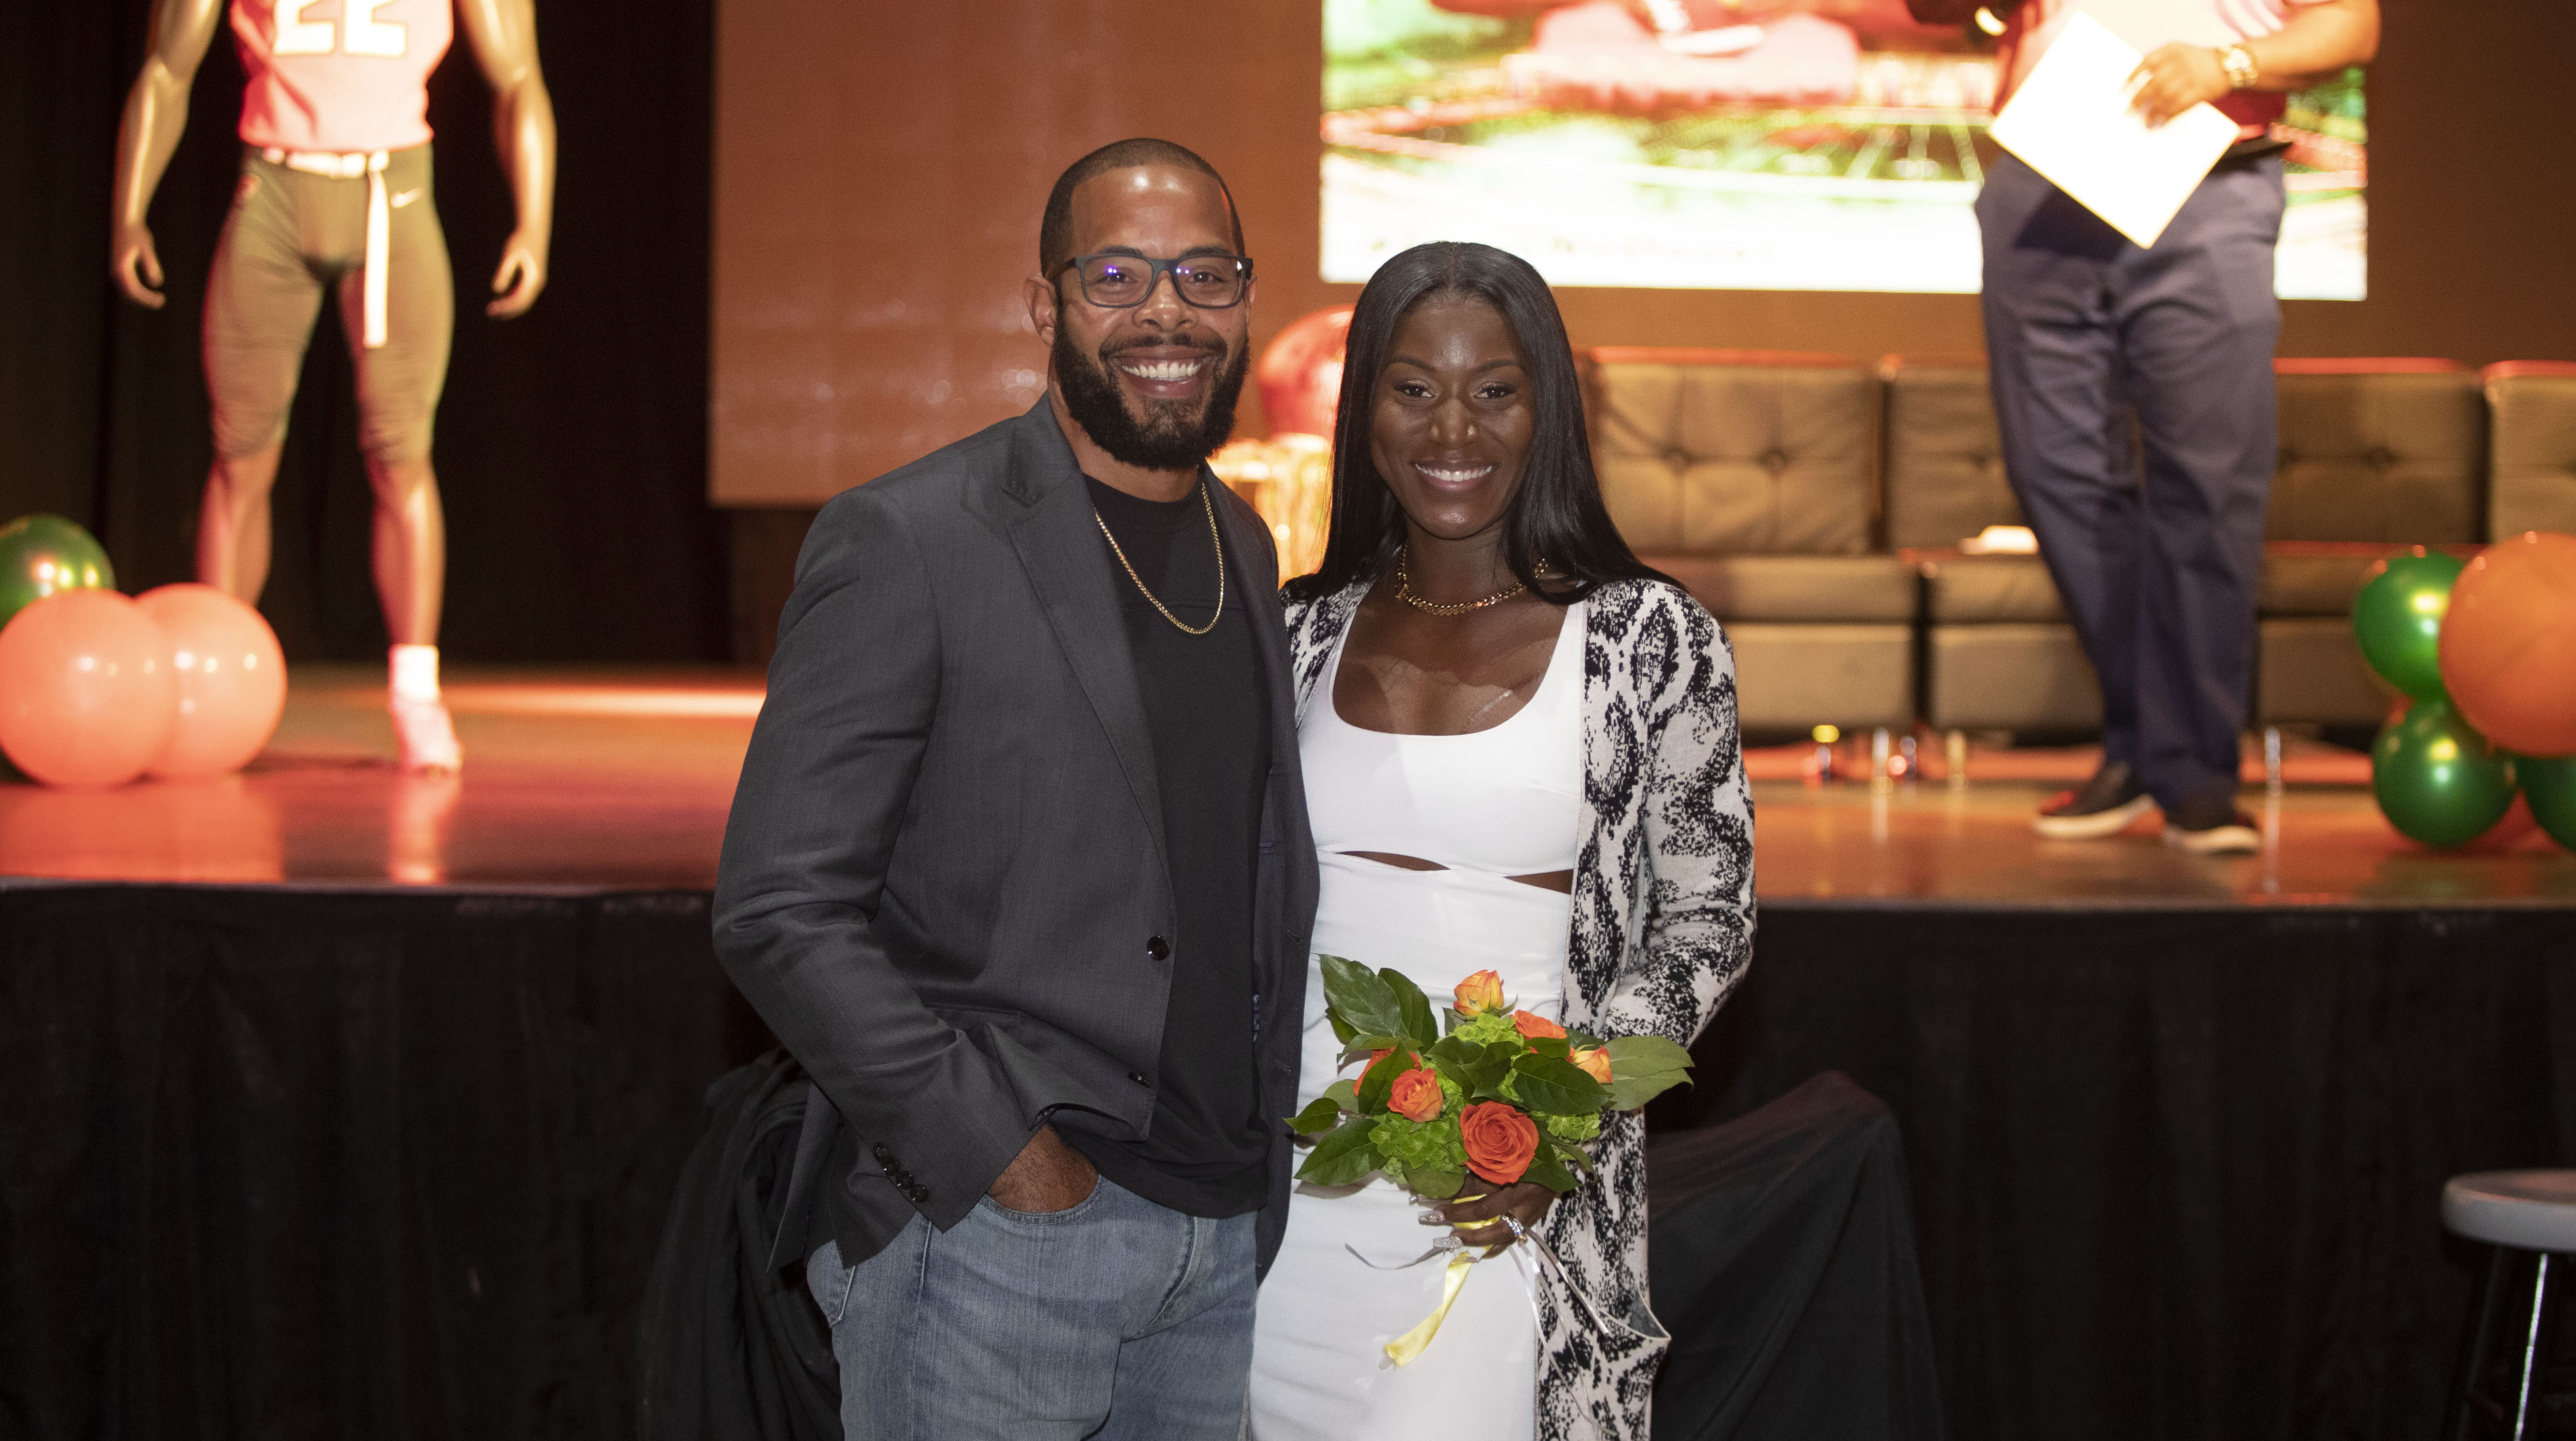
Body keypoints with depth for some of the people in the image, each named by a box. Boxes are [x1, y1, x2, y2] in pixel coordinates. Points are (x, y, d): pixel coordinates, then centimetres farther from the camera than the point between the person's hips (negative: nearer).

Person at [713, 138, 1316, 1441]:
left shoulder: (1246, 552, 12)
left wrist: (1267, 1152, 10)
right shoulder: (908, 544, -9)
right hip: (989, 1234, -6)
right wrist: (999, 1151, -16)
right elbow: (778, 911, -13)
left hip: (1227, 1236, 6)